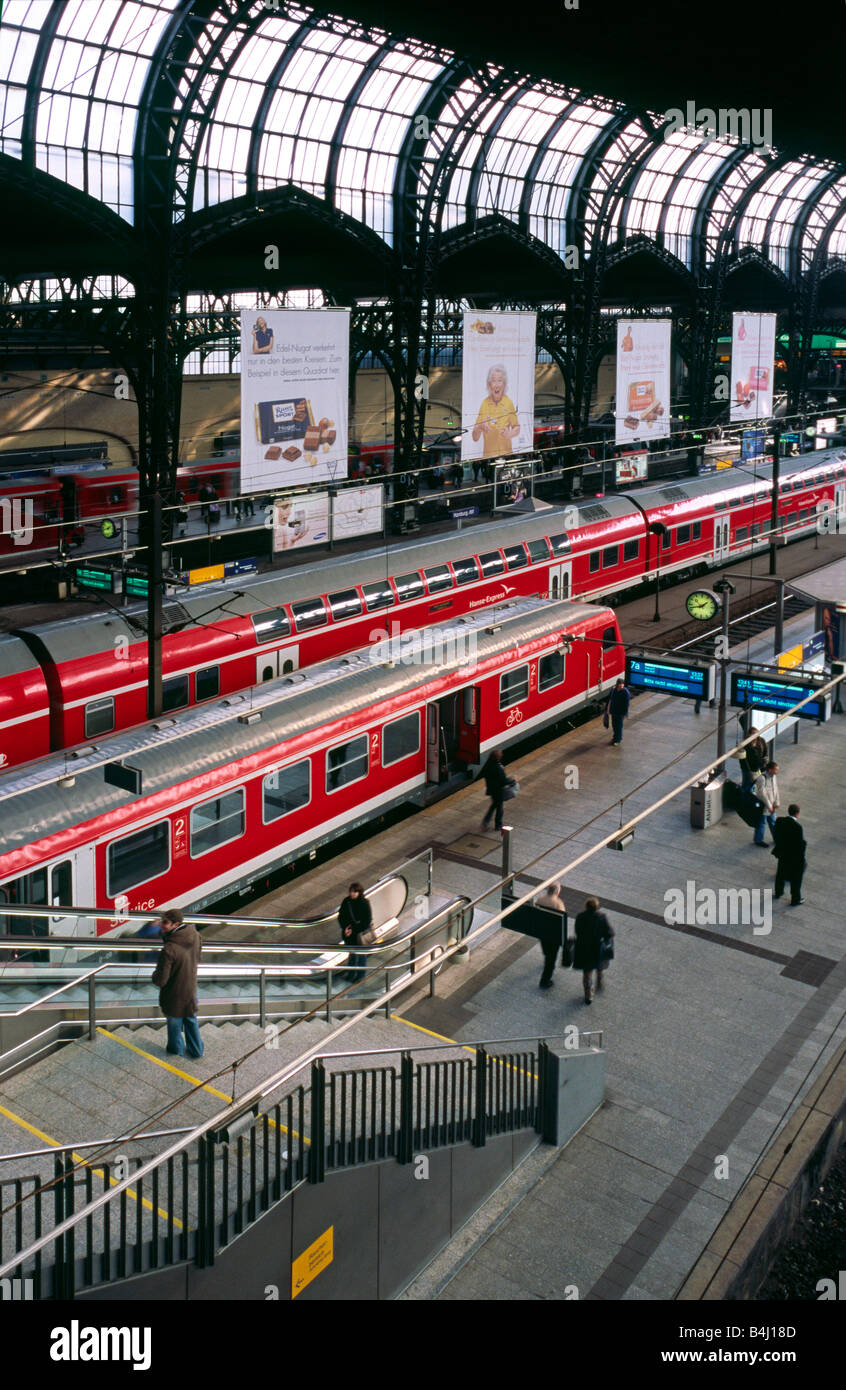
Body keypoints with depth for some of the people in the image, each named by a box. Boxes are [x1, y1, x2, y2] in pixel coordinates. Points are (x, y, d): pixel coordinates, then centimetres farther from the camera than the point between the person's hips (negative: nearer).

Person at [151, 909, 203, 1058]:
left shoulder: (169, 950, -36)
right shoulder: (194, 935, -15)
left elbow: (160, 980, -28)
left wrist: (154, 975, -7)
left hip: (174, 996, -6)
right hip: (191, 990, 6)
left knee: (174, 1025, 20)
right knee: (191, 1021, 27)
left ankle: (176, 1051, 42)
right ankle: (197, 1050, 43)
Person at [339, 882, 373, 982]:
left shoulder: (364, 903, -19)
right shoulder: (346, 901, -6)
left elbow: (367, 922, -18)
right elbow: (341, 916, 0)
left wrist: (353, 930, -19)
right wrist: (345, 928, -16)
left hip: (360, 933, -4)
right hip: (348, 933, 4)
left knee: (361, 954, 11)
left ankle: (361, 975, 28)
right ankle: (351, 973, 38)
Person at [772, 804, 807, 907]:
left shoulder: (779, 821, -13)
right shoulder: (797, 827, -31)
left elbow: (775, 836, -1)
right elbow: (800, 843, -26)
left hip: (782, 853, 6)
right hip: (794, 856, -6)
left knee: (781, 873, 27)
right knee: (796, 878, 14)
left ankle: (778, 892, 46)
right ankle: (795, 900, 28)